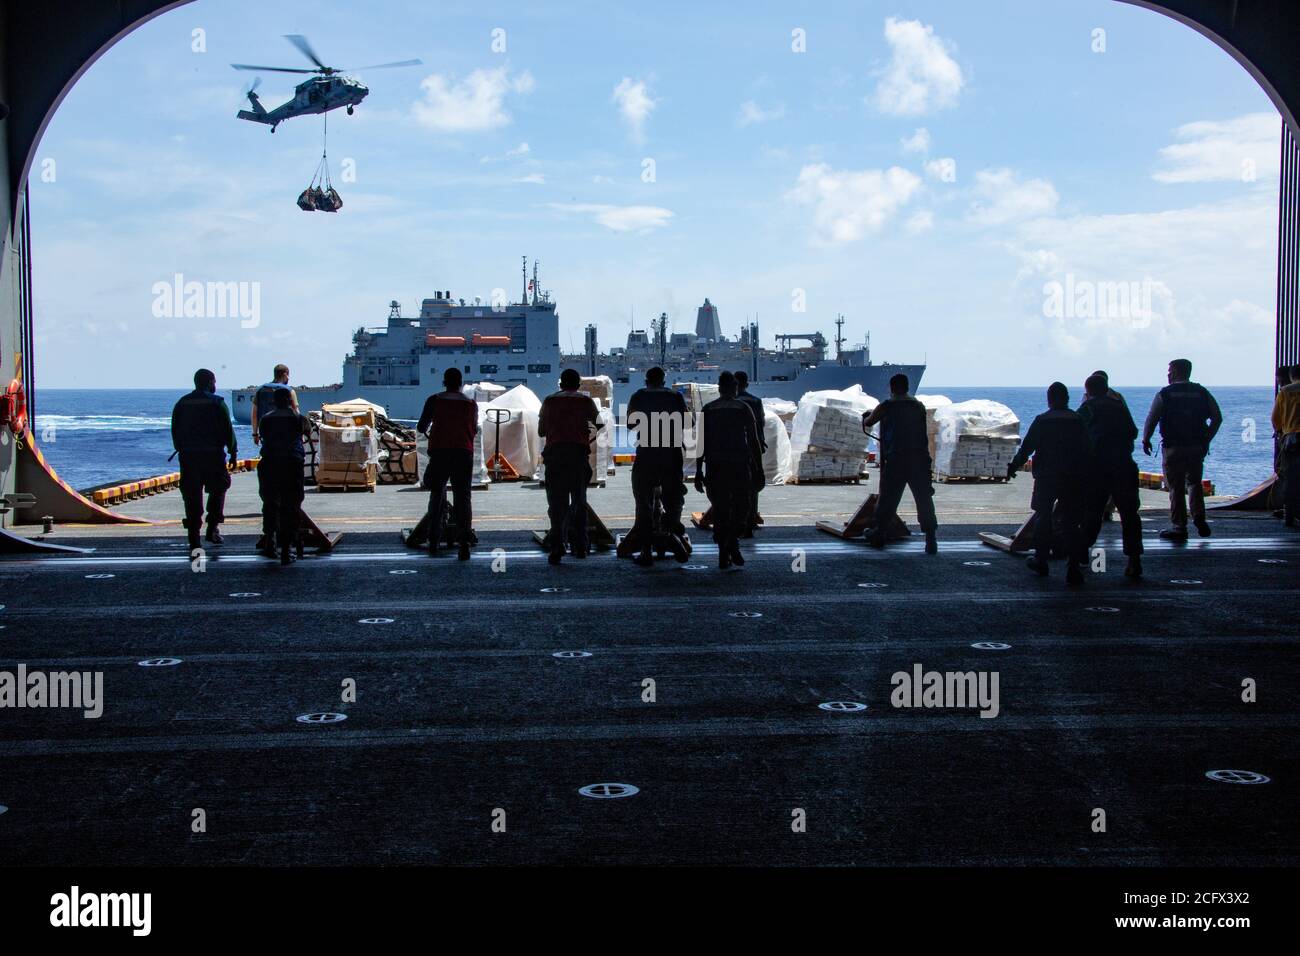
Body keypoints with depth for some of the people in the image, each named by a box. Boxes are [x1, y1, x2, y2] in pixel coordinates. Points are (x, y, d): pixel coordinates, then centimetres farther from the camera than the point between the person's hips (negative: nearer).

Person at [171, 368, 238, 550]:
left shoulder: (182, 403, 9)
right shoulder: (217, 402, -3)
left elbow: (174, 431, 12)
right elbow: (228, 430, -5)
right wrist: (233, 452, 3)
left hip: (188, 456, 3)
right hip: (213, 455, -3)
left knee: (191, 496, 5)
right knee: (218, 489, 13)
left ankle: (194, 538, 4)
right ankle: (213, 527, 0)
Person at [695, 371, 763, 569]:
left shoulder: (708, 410, 5)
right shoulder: (743, 408, 1)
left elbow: (702, 442, 2)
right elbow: (754, 441, -2)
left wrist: (699, 471, 5)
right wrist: (759, 469, 3)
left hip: (715, 465, 2)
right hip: (739, 464, -2)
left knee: (720, 510, 8)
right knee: (741, 507, 8)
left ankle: (723, 554, 5)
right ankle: (733, 541, -17)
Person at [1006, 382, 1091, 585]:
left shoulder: (1042, 421, -5)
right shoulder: (1079, 420, 1)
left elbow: (1027, 448, -5)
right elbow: (1087, 451, 2)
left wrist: (1013, 467, 8)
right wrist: (1084, 474, 11)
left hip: (1046, 477, -1)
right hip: (1074, 478, 1)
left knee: (1043, 516, 15)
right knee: (1070, 522, 2)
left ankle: (1041, 561, 22)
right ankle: (1073, 567, -6)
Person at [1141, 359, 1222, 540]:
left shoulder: (1165, 394, -5)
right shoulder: (1202, 392, 5)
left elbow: (1151, 418, -7)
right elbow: (1217, 418, 4)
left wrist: (1146, 440, 7)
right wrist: (1206, 439, 13)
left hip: (1173, 447, -3)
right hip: (1197, 447, 3)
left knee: (1176, 487, 3)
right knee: (1194, 483, 18)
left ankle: (1179, 527, 3)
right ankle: (1199, 517, -1)